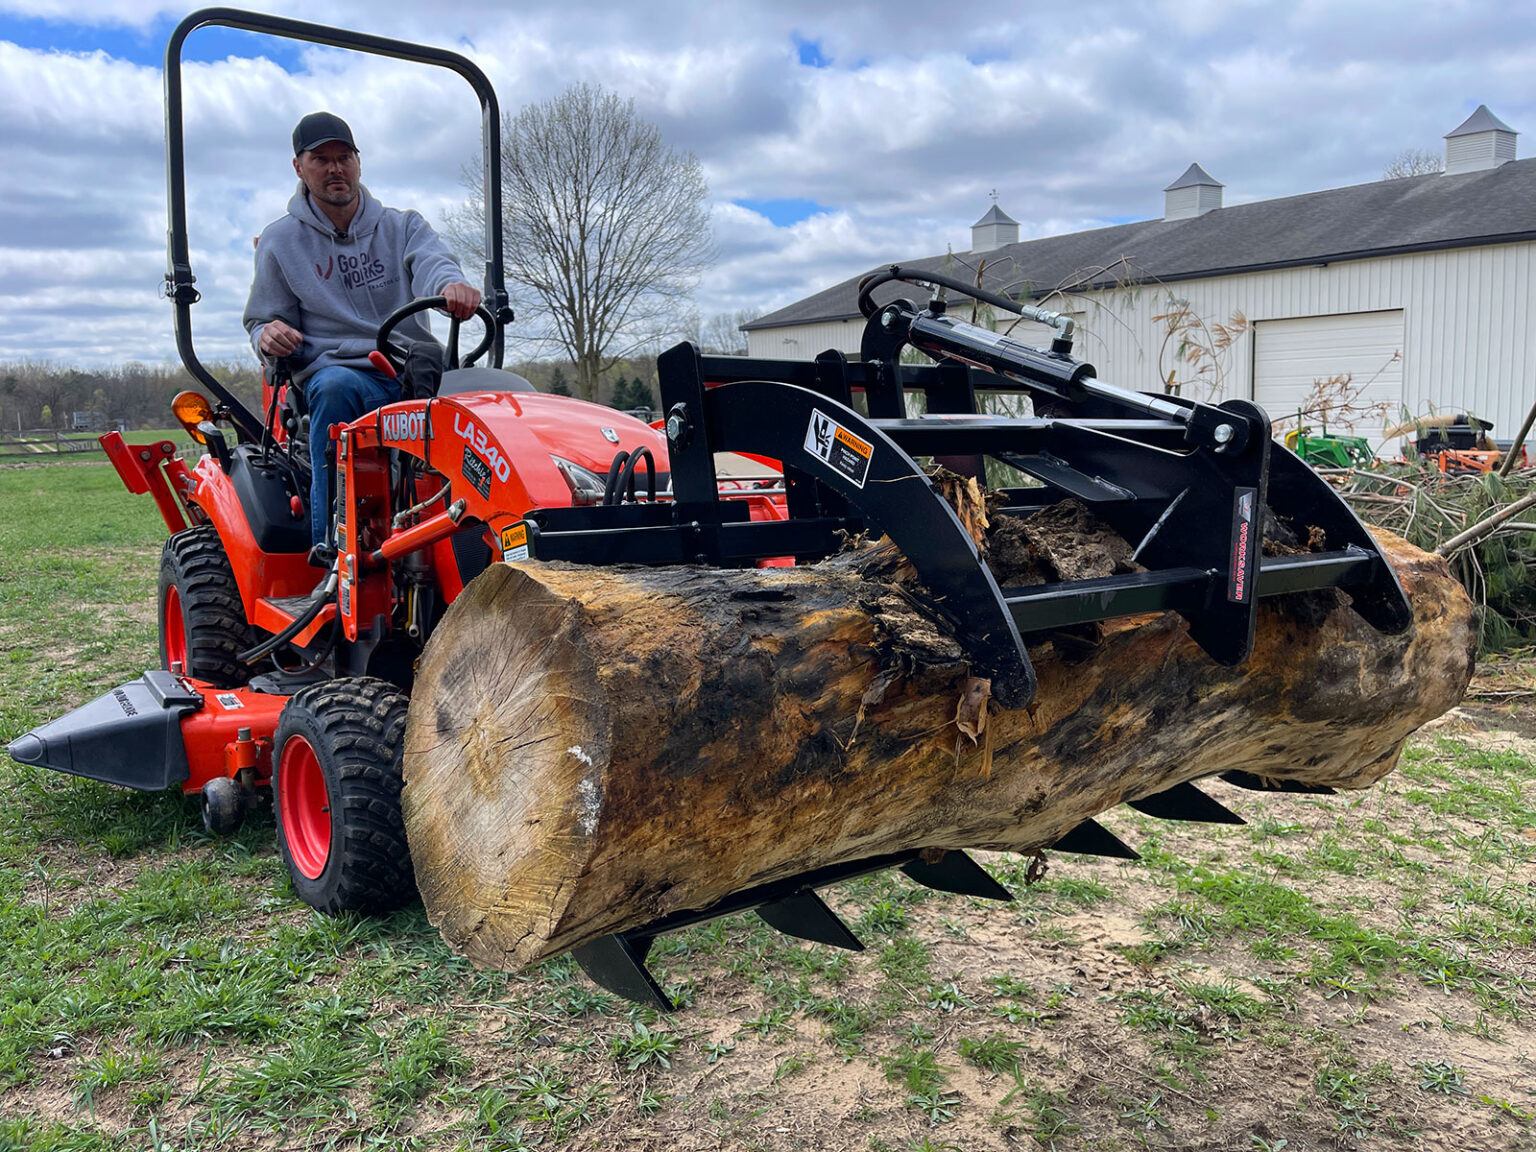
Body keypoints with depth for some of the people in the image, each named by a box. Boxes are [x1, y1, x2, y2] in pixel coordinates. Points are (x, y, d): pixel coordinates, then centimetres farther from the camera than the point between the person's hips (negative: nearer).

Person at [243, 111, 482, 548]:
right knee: (335, 388, -39)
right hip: (338, 369, -1)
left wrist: (451, 285, -34)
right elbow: (262, 320, 17)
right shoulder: (279, 241, 15)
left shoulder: (402, 226, 16)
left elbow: (431, 262, -7)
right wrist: (268, 334, -11)